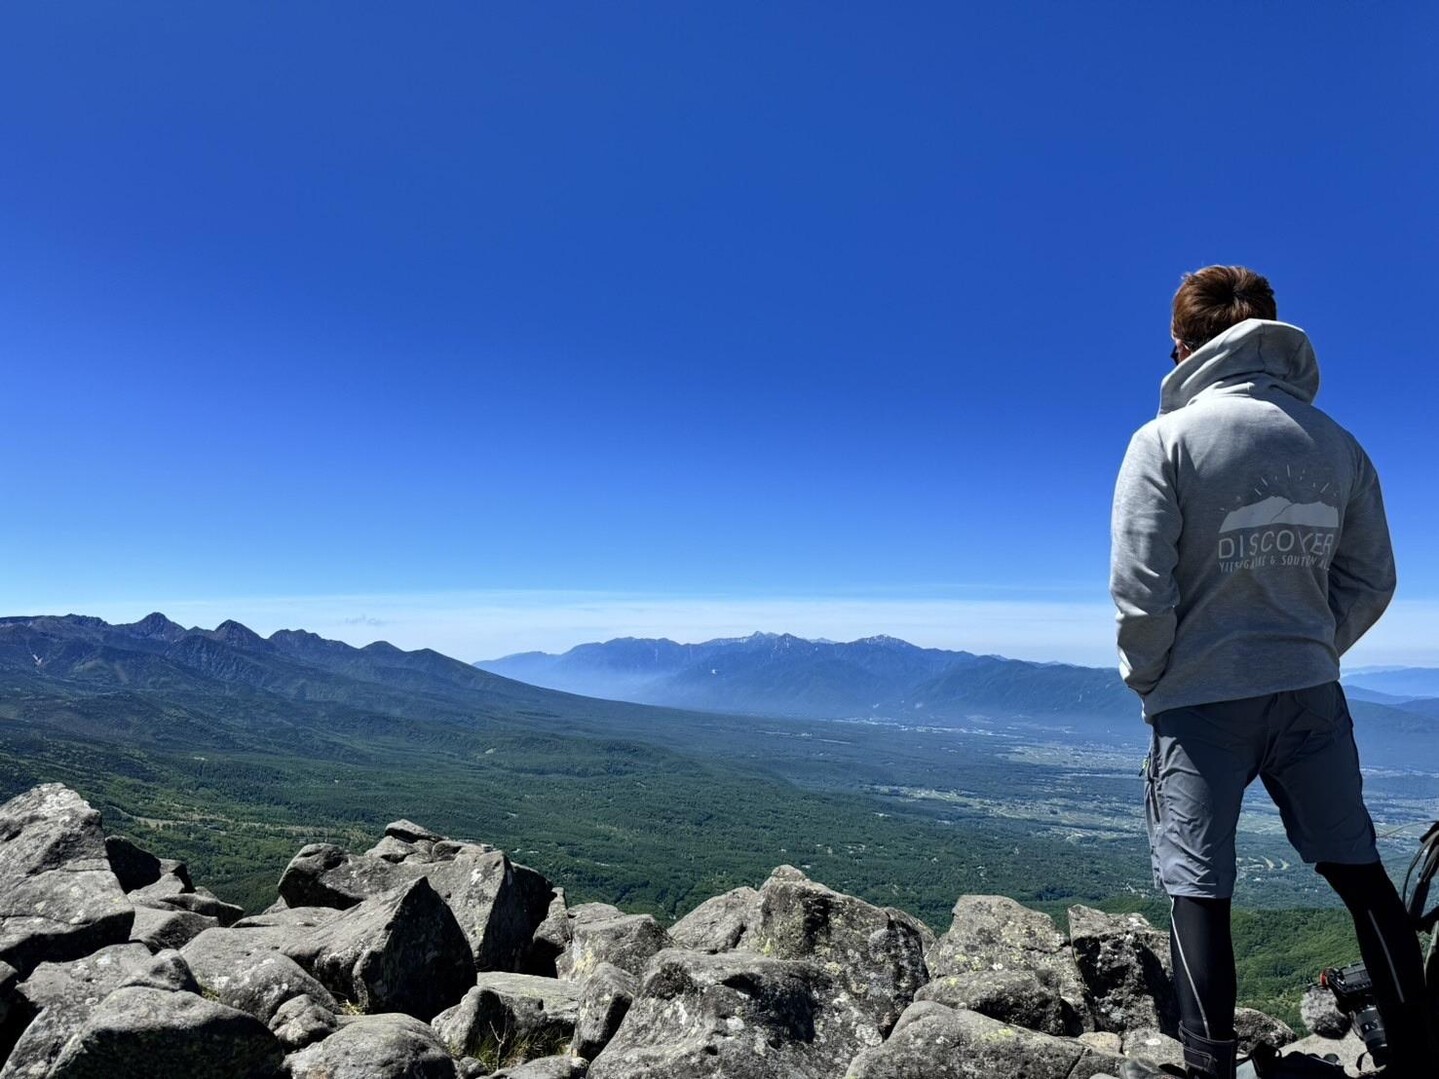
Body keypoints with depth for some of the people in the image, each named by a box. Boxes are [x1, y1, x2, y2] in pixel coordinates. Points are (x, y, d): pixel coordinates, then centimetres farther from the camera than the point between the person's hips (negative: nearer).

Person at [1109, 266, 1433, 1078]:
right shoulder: (1336, 441, 4)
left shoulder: (1167, 439, -12)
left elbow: (1140, 588, -16)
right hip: (1310, 693, 5)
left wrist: (1147, 677, 0)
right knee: (1359, 869, 18)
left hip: (1201, 698, -4)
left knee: (1199, 888, 4)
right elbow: (1372, 581, 7)